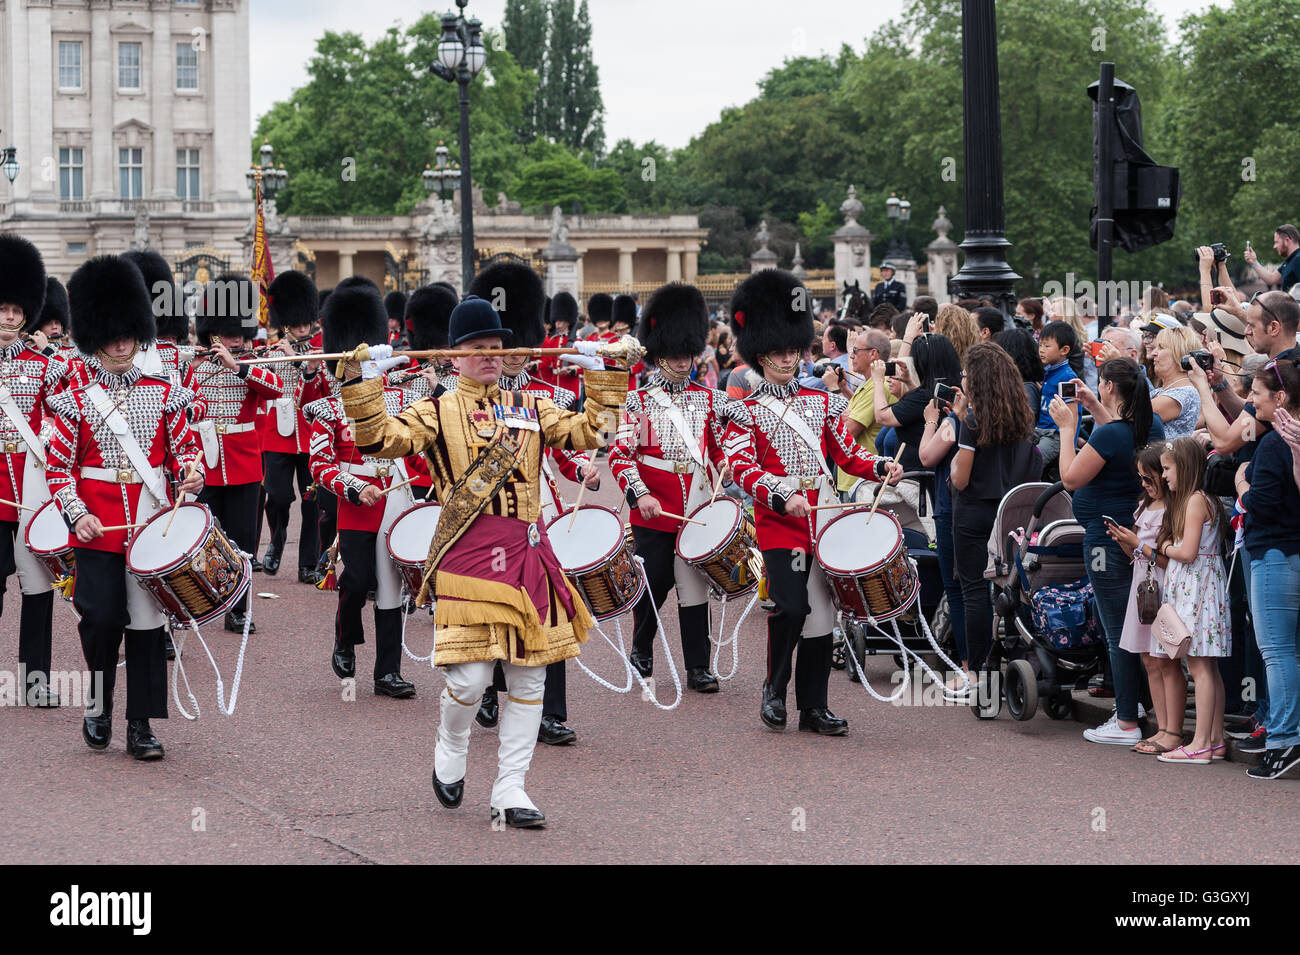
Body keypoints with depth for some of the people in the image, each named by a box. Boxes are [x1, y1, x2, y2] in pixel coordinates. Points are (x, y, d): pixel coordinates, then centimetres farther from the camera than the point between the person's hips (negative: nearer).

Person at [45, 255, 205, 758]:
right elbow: (59, 467, 1)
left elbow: (183, 447, 14)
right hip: (98, 527, -2)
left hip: (152, 521, 2)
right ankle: (99, 706, 15)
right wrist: (77, 514, -12)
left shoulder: (162, 394, 8)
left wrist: (191, 473, -8)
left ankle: (141, 726, 8)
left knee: (147, 622, 2)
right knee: (102, 617, -9)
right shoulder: (75, 401, 2)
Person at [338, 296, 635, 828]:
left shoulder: (530, 408, 17)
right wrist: (364, 383, -18)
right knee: (471, 676, -12)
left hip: (528, 553, 5)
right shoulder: (439, 413, 4)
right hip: (469, 552, -5)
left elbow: (589, 430, 17)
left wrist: (604, 375, 11)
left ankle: (509, 792, 12)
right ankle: (450, 749, 21)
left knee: (529, 677, 4)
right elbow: (380, 439, -8)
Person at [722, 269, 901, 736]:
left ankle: (814, 706, 13)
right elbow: (743, 467, -10)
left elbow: (847, 452, 17)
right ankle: (774, 689, 5)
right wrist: (782, 498, -25)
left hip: (824, 517, 4)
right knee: (791, 606, -17)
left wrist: (881, 467, -4)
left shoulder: (821, 402, 14)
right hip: (779, 522, -4)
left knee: (822, 612, 5)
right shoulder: (746, 412, 1)